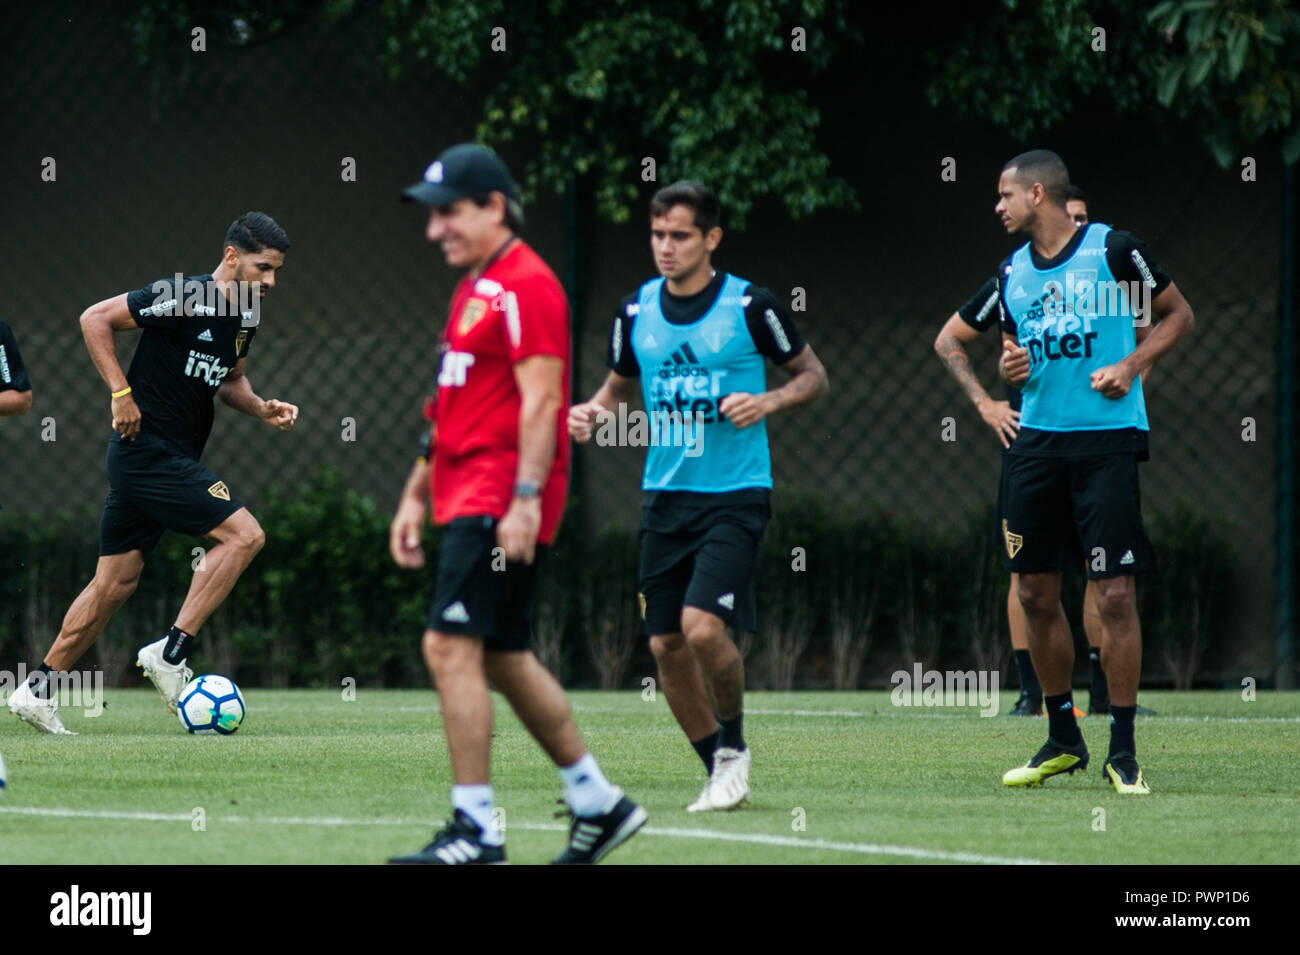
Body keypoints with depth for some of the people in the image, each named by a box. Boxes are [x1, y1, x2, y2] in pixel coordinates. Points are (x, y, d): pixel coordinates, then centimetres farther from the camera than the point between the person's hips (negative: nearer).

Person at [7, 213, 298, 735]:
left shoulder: (244, 318, 10)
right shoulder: (183, 298, -16)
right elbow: (95, 319, -13)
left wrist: (262, 408, 6)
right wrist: (122, 393, -17)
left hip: (171, 460, 9)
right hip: (149, 452, -9)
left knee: (115, 582, 10)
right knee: (244, 535, -15)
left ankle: (38, 689, 14)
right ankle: (170, 653, -12)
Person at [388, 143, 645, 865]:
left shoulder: (526, 286, -11)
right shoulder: (473, 290, 20)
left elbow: (540, 400, -19)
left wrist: (524, 500, -25)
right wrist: (416, 495, 23)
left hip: (500, 504, -10)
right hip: (466, 500, 10)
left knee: (450, 646, -14)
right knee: (503, 659, 13)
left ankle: (476, 831, -14)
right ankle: (599, 803, 21)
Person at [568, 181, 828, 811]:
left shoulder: (750, 306, -7)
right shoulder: (636, 311, 5)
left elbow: (813, 374, 5)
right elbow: (619, 384, 20)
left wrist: (768, 401, -14)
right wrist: (591, 413, -1)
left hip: (735, 494, -5)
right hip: (665, 495, 5)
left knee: (702, 624, -20)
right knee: (666, 644, 2)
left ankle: (733, 742, 5)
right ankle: (721, 772, 18)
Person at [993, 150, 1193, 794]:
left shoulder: (1113, 250, -6)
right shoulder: (1013, 272, 11)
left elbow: (1178, 314, 3)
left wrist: (1132, 365, -11)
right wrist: (1010, 367, 1)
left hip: (1107, 440, -6)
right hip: (1037, 443, 6)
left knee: (1115, 595, -9)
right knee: (1035, 593, 6)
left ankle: (1122, 752, -2)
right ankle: (1062, 740, 20)